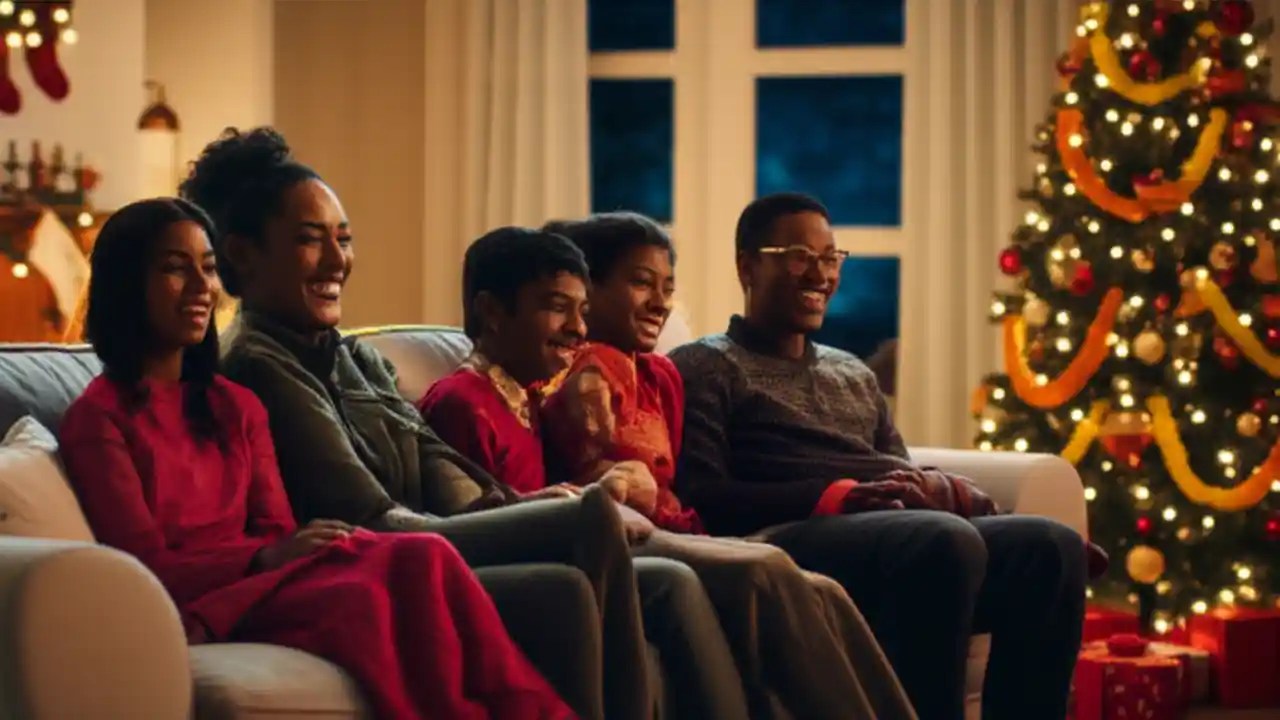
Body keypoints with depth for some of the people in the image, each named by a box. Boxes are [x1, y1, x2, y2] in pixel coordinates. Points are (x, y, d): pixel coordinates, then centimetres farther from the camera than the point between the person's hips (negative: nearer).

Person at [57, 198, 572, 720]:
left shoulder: (235, 406, 22)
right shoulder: (99, 416, 1)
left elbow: (276, 532, 11)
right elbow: (147, 566, -7)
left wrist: (302, 548, -13)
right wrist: (267, 558, -22)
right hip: (191, 607, -6)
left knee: (423, 559, -26)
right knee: (359, 598, -36)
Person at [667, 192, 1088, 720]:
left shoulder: (854, 374, 33)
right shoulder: (706, 369, 10)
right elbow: (700, 497, -5)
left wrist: (942, 488, 0)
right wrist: (839, 496, -15)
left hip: (906, 530, 7)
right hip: (797, 538, -7)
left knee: (1051, 545, -22)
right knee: (945, 538, -37)